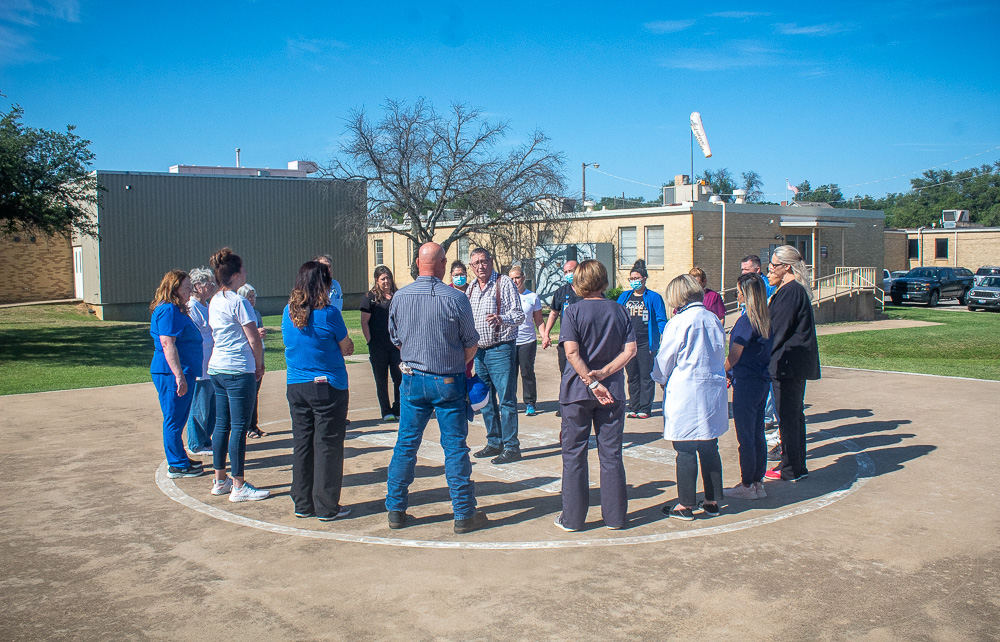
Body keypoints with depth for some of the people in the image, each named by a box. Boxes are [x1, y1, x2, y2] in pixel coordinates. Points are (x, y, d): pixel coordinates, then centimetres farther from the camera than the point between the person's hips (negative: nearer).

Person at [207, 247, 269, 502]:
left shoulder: (214, 301, 12)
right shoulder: (238, 302, -13)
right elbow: (254, 340, -13)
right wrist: (259, 365, 3)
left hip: (217, 368, 9)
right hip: (238, 371, -9)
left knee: (222, 424, 14)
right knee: (239, 427, -3)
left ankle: (220, 480, 22)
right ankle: (238, 486, 2)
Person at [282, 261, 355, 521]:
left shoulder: (288, 313, 2)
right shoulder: (328, 313, -15)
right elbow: (346, 349, -5)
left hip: (295, 388, 5)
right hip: (327, 387, -5)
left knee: (301, 444, 13)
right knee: (327, 446, 4)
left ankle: (303, 504, 22)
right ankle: (327, 507, 10)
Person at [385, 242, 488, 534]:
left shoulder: (400, 297, -4)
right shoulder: (456, 298, -13)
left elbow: (396, 339, 9)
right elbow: (471, 345, -5)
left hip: (413, 378, 3)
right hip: (449, 381, -3)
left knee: (406, 444, 12)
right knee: (455, 446, 5)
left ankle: (396, 510, 18)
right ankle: (464, 514, 11)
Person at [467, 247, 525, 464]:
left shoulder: (505, 283, -6)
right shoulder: (471, 288, 14)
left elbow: (518, 314, -12)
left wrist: (501, 319, -30)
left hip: (501, 350, -7)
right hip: (479, 351, 7)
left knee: (506, 400, -6)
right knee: (486, 400, 13)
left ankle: (511, 447, 0)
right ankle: (494, 443, 23)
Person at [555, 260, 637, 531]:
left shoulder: (573, 312, -7)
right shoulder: (619, 311, 3)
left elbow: (572, 352, -17)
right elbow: (630, 350, -5)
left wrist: (592, 382, -15)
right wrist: (605, 372, -11)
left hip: (578, 390, -2)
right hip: (613, 391, 3)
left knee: (574, 454, 7)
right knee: (611, 454, 10)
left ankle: (572, 518, 11)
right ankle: (615, 516, 16)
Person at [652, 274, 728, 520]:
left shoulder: (678, 323, -13)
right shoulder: (714, 320, 3)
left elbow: (664, 360, -5)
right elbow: (721, 354, 14)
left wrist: (661, 379, 13)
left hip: (685, 392, -6)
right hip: (714, 390, 6)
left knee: (686, 451, 2)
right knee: (710, 448, 14)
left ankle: (685, 505, 9)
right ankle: (712, 501, 21)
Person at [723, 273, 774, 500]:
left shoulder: (746, 320, -17)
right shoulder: (765, 320, 7)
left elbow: (734, 356, -15)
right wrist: (733, 374, 16)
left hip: (747, 382, -8)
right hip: (763, 381, 8)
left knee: (745, 436, 1)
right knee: (757, 433, 13)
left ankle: (747, 485, 9)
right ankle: (758, 483, 20)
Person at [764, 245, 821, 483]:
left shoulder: (790, 292, -17)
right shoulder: (796, 290, 14)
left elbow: (776, 331, -17)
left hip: (788, 364, -10)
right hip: (797, 364, 10)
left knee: (788, 417, -3)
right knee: (794, 415, 15)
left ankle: (790, 470, 4)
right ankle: (797, 466, 24)